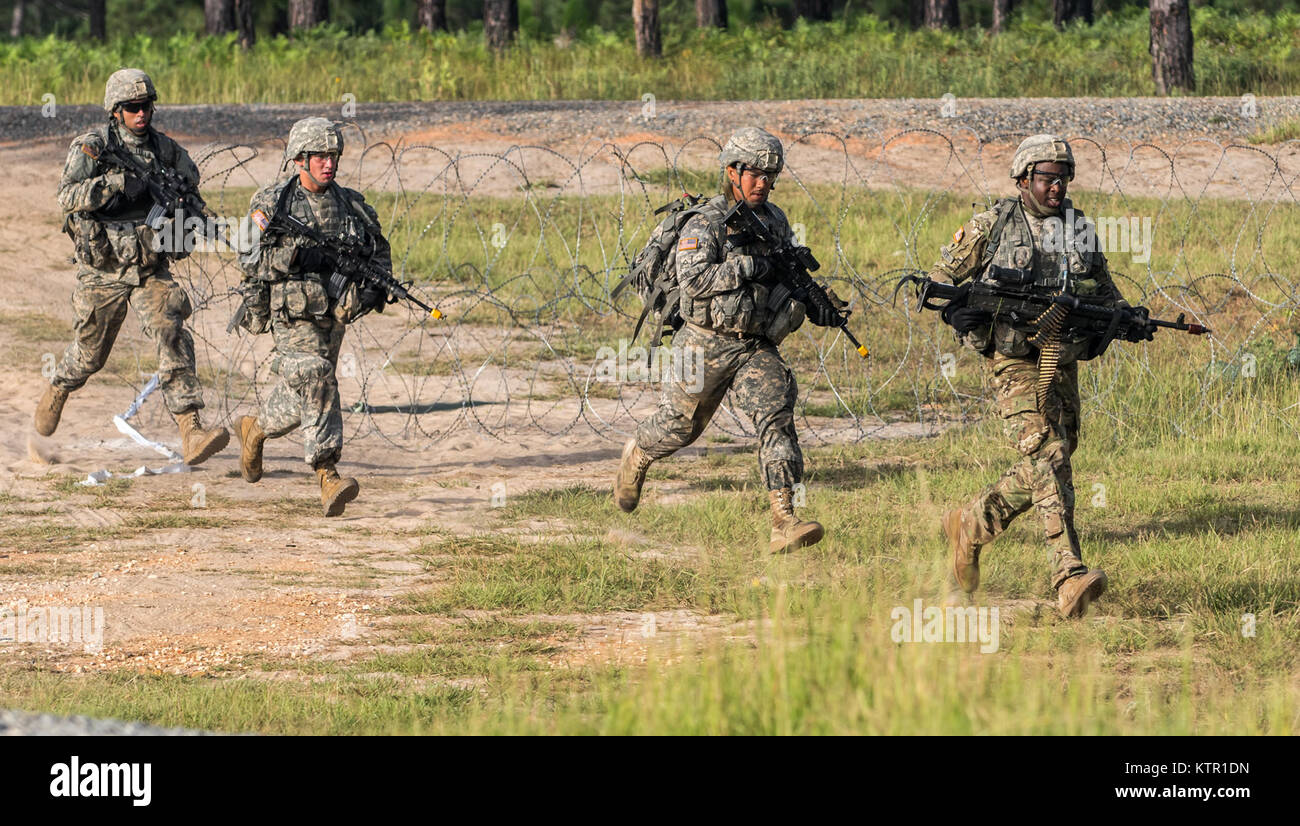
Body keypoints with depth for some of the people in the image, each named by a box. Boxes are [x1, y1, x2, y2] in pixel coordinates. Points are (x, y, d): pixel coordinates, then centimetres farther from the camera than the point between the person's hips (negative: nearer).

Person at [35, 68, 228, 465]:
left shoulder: (164, 148, 3)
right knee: (90, 353, 13)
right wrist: (117, 183, -35)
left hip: (152, 268, 2)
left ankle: (191, 432, -25)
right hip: (104, 269, -2)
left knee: (174, 338, -17)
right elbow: (68, 197, -25)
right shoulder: (92, 146, -11)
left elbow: (191, 184, 22)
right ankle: (56, 392, 47)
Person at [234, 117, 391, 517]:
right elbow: (252, 259, -11)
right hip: (293, 315, -5)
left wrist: (375, 287, -1)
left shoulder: (351, 204, 8)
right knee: (314, 380, -21)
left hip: (333, 314, 5)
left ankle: (255, 429, 41)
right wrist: (297, 255, -25)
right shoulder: (272, 203, -3)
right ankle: (328, 476, -25)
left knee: (300, 399, 11)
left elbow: (379, 251, 18)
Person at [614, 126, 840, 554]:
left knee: (777, 418, -16)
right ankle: (636, 456, 49)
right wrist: (750, 266, -30)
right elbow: (694, 280, -28)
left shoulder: (775, 221, 8)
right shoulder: (705, 223, -14)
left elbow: (787, 281, 22)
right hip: (707, 345, -4)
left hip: (757, 346, 4)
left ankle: (784, 523, -23)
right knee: (679, 426, 14)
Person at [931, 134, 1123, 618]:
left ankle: (970, 525, 36)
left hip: (1062, 365, 6)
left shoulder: (1078, 229, 10)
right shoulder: (991, 227, -2)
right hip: (1014, 365, -6)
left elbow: (1104, 294, 17)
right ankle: (1070, 578, -30)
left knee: (1040, 473, 11)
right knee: (1047, 457, -20)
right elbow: (940, 278, 6)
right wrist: (958, 311, -16)